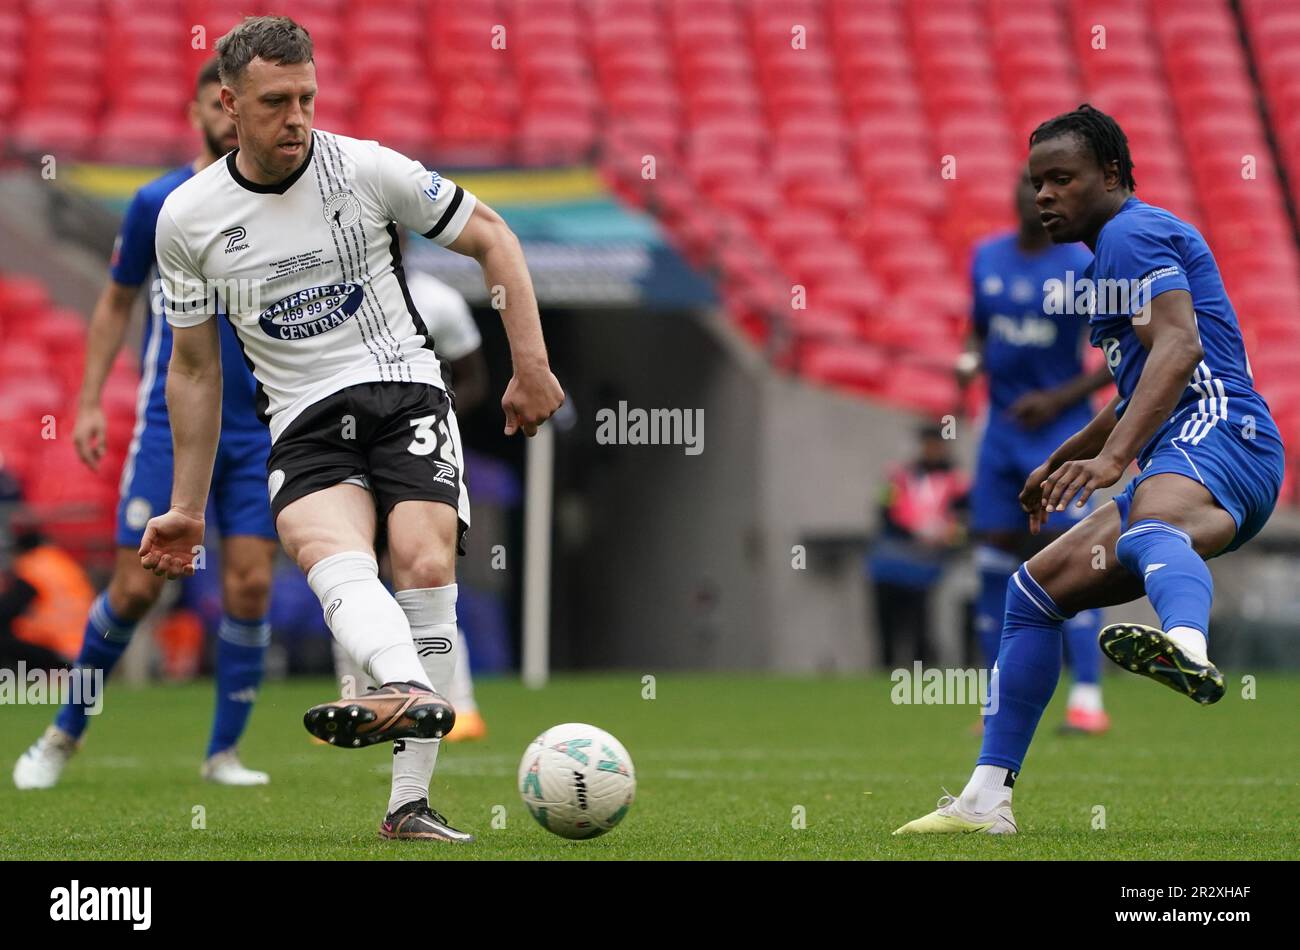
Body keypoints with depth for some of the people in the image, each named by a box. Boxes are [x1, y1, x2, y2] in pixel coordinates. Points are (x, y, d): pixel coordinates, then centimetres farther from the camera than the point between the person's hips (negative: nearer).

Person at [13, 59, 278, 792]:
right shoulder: (158, 203, 0)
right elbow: (116, 304, 9)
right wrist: (90, 401, 2)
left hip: (259, 430, 1)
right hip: (170, 423, -1)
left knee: (251, 586, -7)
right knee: (136, 588, -5)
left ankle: (225, 752, 7)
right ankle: (66, 733, 15)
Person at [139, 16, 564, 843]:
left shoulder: (368, 169, -3)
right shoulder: (188, 218, 3)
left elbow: (492, 238, 8)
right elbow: (194, 369, 15)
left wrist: (532, 366, 1)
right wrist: (188, 509, 16)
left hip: (403, 388, -1)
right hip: (305, 424, 1)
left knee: (427, 564, -23)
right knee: (326, 549, -31)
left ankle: (410, 804, -20)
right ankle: (410, 689, -62)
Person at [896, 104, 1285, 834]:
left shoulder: (1132, 233, -3)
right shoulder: (1114, 248, 30)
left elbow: (1180, 349, -20)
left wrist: (1112, 456, -31)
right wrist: (1065, 458, 49)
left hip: (1217, 442, -11)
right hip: (1181, 459, 11)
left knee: (1150, 527, -44)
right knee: (1036, 591, 14)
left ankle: (1188, 650, -81)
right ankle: (987, 799, 18)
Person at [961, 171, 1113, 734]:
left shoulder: (1082, 267, -8)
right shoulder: (986, 258, 8)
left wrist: (1060, 398, -13)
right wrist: (972, 361, -3)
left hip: (1060, 428, -5)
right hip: (1002, 429, 5)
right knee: (993, 562, 3)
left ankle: (1087, 700, -15)